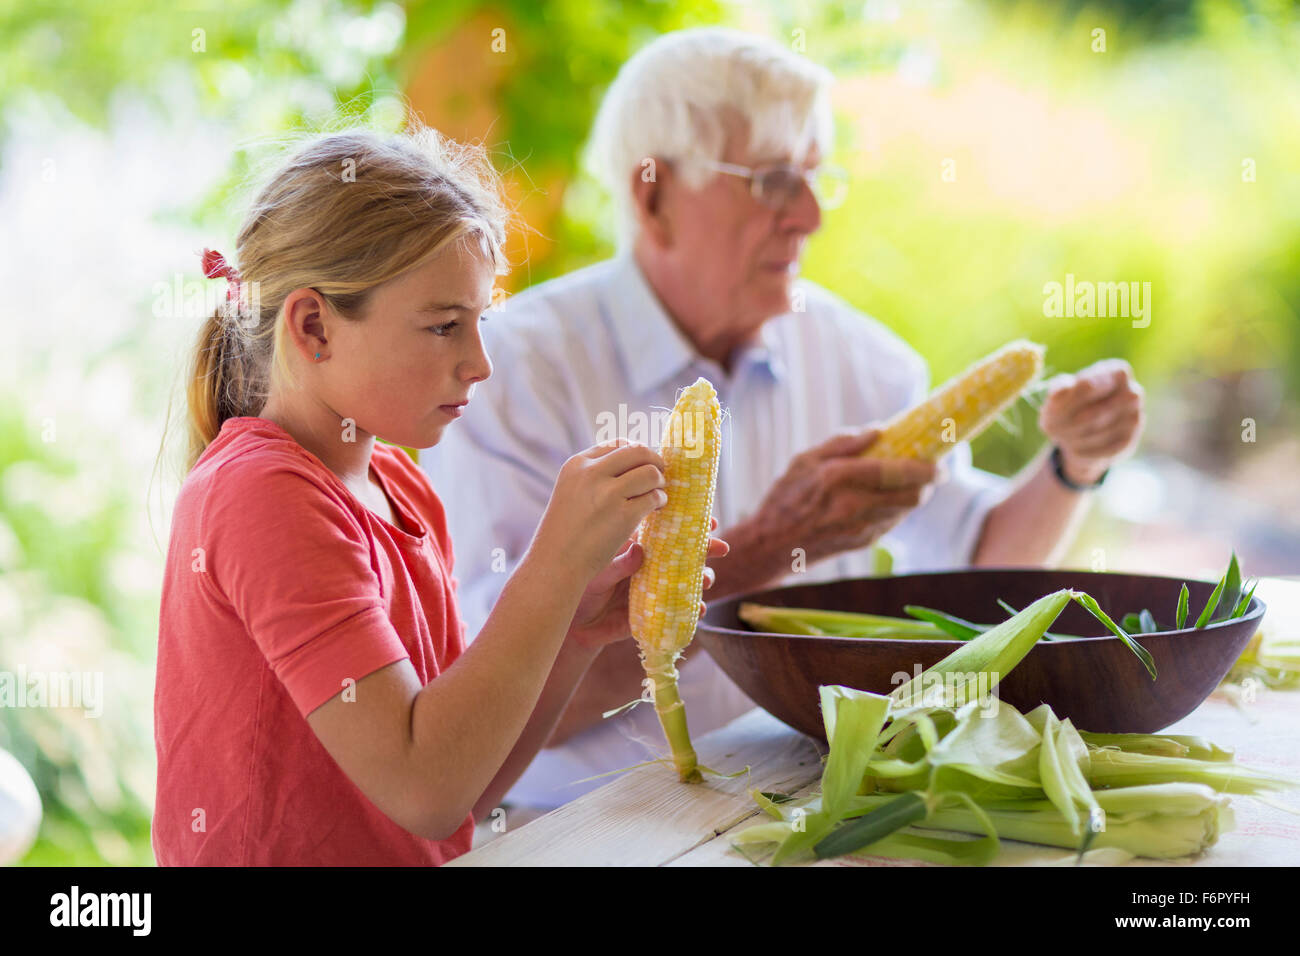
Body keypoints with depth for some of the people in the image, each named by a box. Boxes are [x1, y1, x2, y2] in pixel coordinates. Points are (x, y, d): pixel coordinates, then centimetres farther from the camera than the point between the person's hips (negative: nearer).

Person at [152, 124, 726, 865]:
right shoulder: (262, 495, -15)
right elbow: (427, 792, -22)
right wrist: (559, 560, -21)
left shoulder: (404, 489, 7)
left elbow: (469, 796, 7)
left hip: (426, 862, 6)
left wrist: (575, 635, -5)